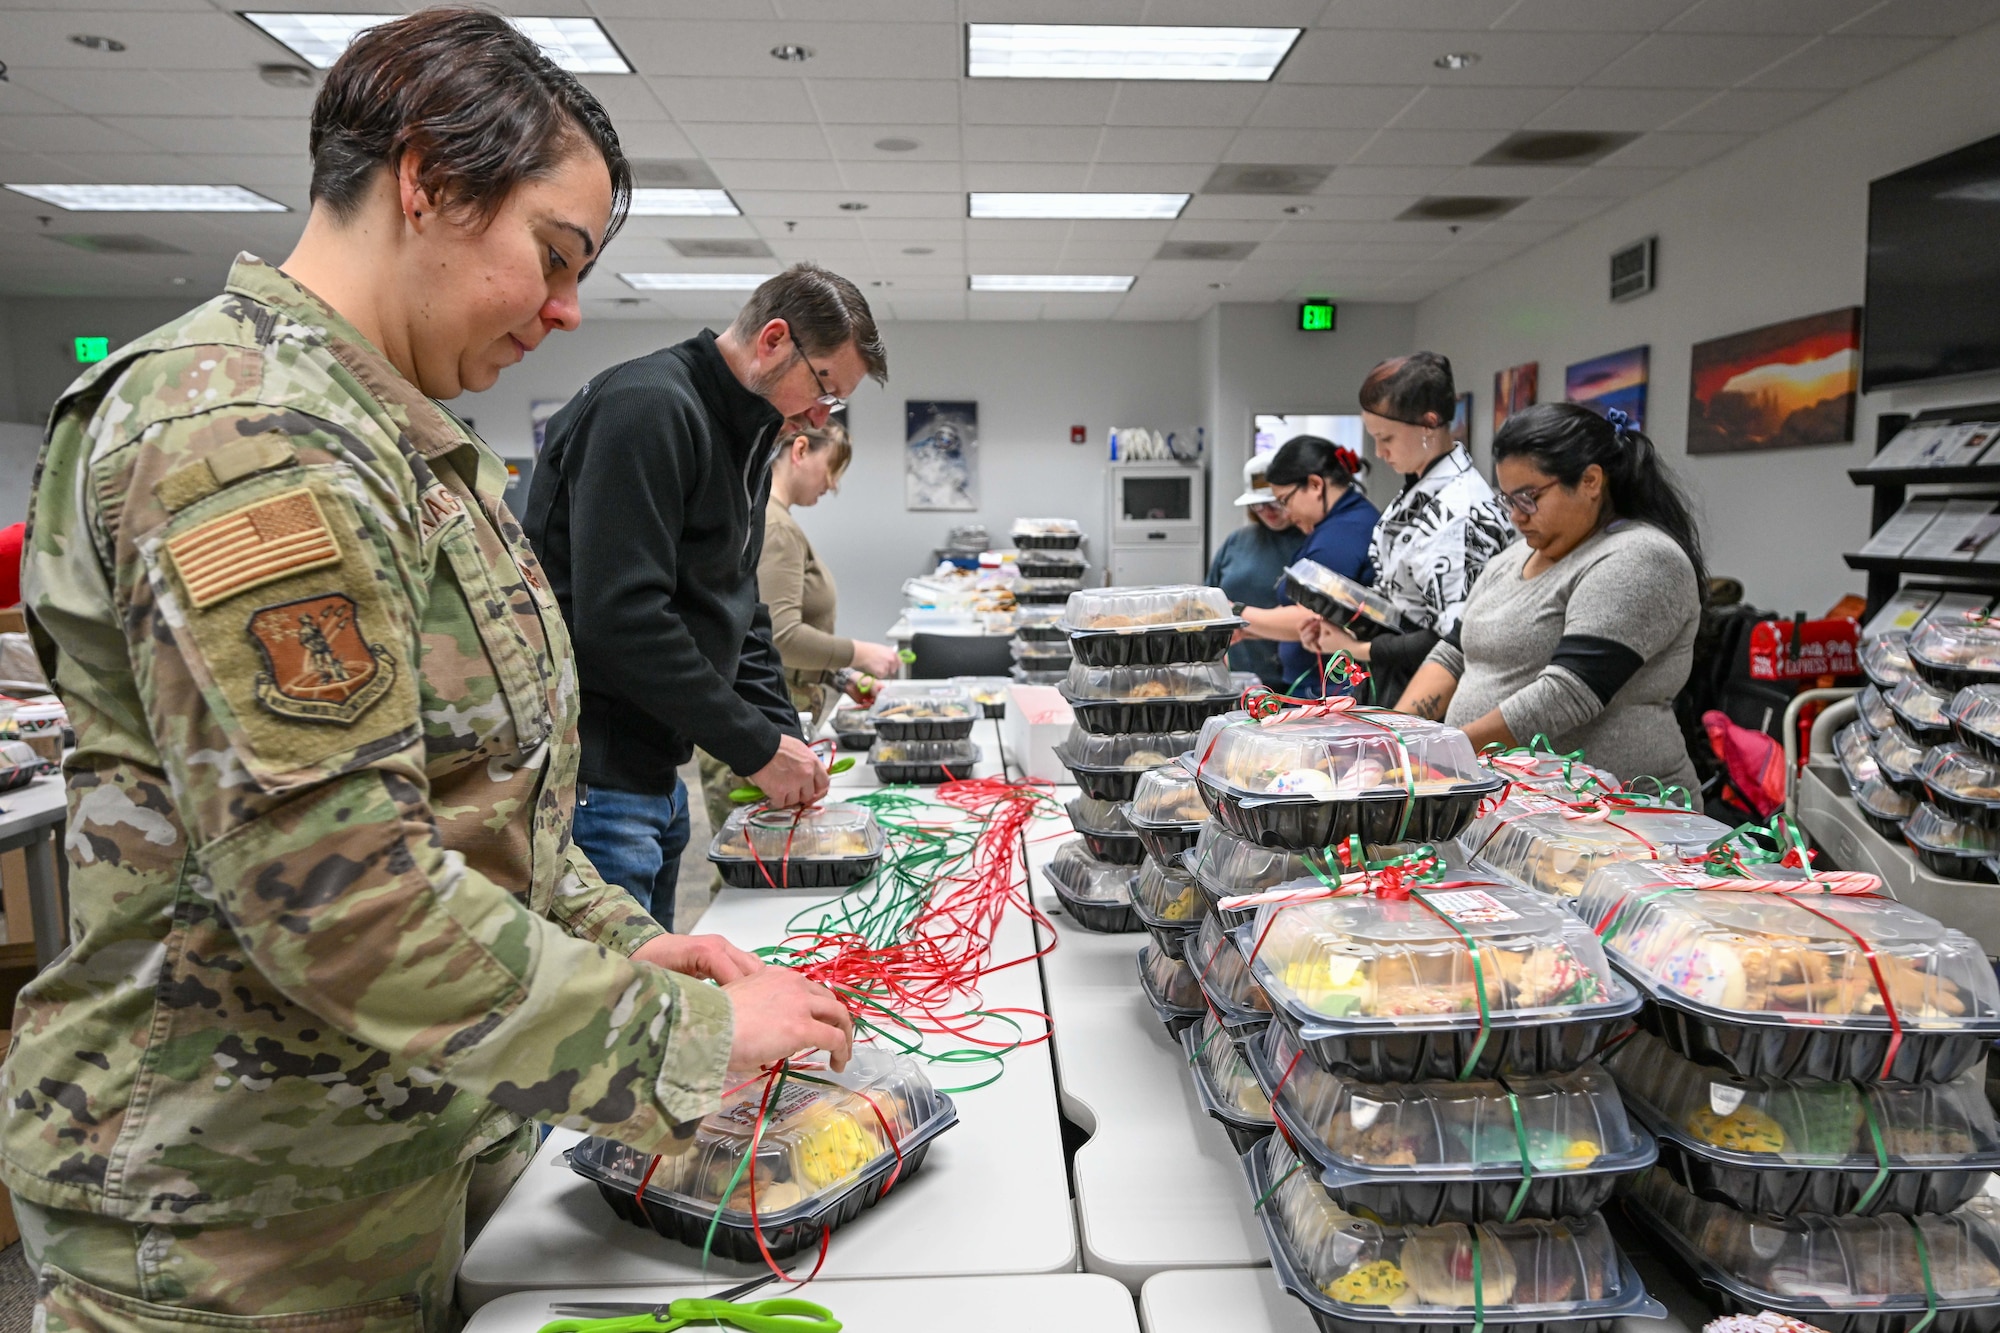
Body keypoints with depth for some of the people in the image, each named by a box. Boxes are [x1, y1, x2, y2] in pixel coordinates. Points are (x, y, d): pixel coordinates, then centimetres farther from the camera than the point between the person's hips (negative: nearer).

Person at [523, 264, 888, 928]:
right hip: (592, 782, -10)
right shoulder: (650, 407, -16)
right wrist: (757, 746, -19)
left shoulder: (745, 438, 16)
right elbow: (620, 618, -26)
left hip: (657, 775, 10)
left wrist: (786, 739, 7)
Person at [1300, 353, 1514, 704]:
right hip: (1393, 691, 8)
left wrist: (1358, 650, -16)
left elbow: (1452, 640, -23)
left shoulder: (1458, 510, -22)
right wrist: (1344, 621, 0)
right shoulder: (1419, 491, 7)